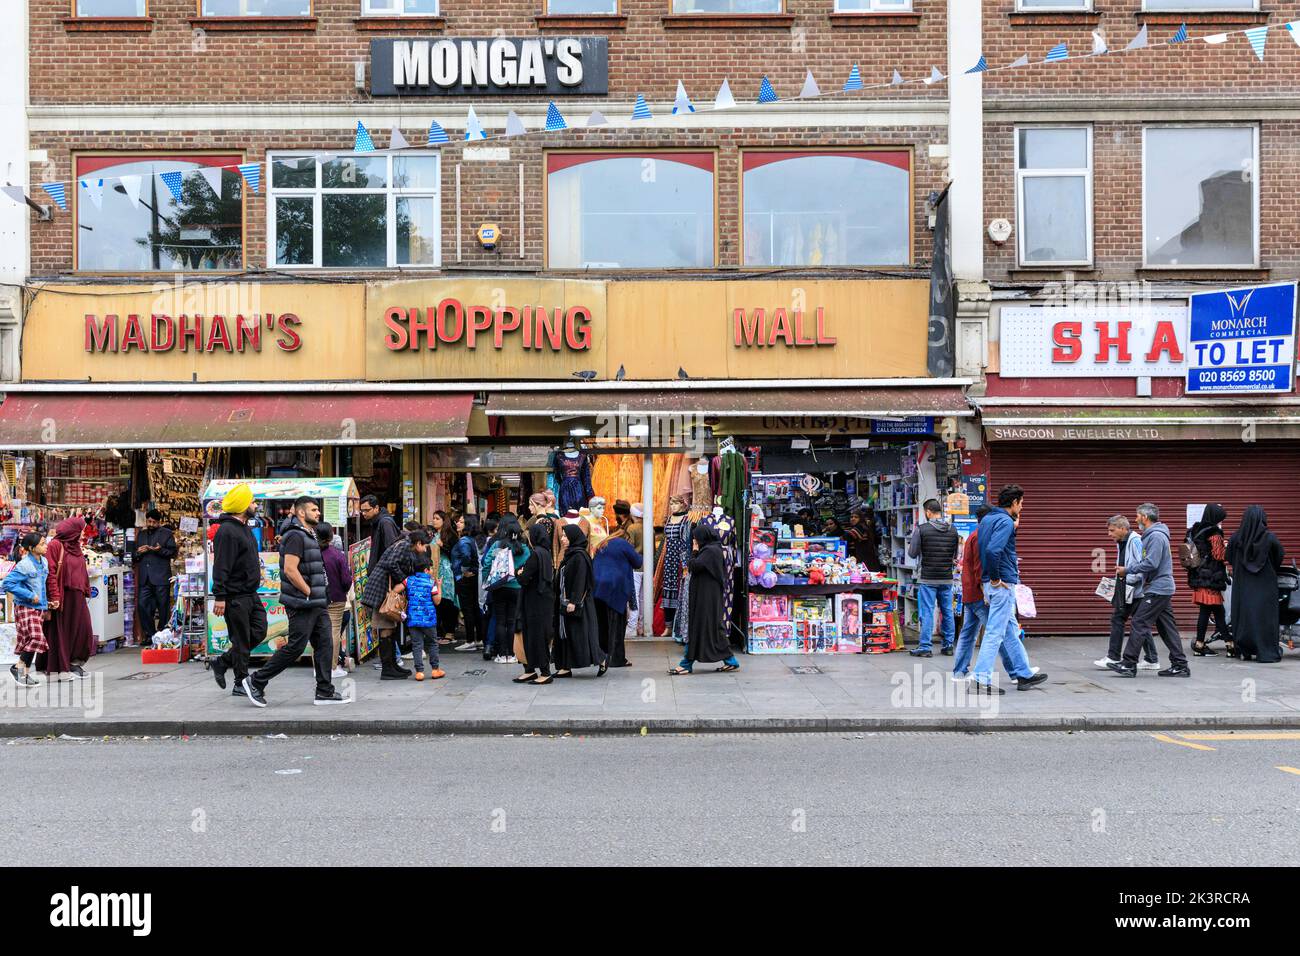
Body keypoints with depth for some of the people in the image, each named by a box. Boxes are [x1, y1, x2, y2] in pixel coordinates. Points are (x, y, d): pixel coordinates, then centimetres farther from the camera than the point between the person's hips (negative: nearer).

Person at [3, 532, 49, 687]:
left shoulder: (44, 562, 8)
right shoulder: (24, 565, -17)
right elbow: (7, 584, -20)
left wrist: (46, 603, 15)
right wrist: (30, 596, -19)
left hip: (39, 608, 8)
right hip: (26, 608, -8)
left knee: (30, 640, 11)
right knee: (36, 638, -17)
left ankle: (25, 673, 18)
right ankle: (18, 667, -1)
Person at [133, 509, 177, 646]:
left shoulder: (167, 533, 5)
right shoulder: (141, 534, 19)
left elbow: (173, 552, 0)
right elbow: (135, 556, 24)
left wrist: (160, 550, -17)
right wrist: (138, 552, 1)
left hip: (161, 577, -4)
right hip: (145, 578, 5)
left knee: (163, 607, -1)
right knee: (142, 605, 0)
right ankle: (150, 635, 10)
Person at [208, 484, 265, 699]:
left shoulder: (244, 528, 15)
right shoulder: (227, 531, -17)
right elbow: (221, 566, -21)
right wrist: (219, 597, -24)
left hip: (250, 594, 10)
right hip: (235, 596, -9)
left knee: (259, 632, 8)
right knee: (241, 641, -1)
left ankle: (221, 663, 21)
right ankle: (240, 684, 10)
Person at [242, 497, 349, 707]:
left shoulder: (308, 535, 18)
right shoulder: (296, 536, -14)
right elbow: (290, 570, -23)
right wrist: (309, 593, -17)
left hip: (317, 604, 10)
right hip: (302, 604, -10)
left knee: (325, 644, 6)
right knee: (295, 647, -4)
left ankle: (325, 692, 9)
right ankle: (256, 681, 10)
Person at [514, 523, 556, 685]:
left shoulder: (536, 554, -17)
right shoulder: (546, 553, 10)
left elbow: (524, 579, -20)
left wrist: (520, 573, 3)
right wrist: (524, 574, 8)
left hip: (536, 601, -9)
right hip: (545, 599, 9)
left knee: (537, 636, -3)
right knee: (530, 634, 14)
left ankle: (545, 673, 1)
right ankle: (531, 670, 20)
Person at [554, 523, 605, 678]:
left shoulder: (580, 556, -15)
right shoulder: (569, 555, 13)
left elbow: (580, 580, -20)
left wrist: (574, 601, -24)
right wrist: (560, 599, 16)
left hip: (577, 602, -9)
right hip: (565, 601, 9)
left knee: (579, 634, -6)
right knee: (564, 633, 7)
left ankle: (601, 660, 8)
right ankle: (566, 667, 11)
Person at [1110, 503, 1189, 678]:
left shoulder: (1156, 536, -16)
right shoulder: (1152, 535, 17)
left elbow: (1151, 564, -23)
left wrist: (1128, 570, -15)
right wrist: (1134, 576, 12)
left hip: (1157, 589, -10)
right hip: (1163, 589, 10)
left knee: (1138, 624, -9)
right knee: (1167, 627, 11)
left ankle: (1129, 664, -7)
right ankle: (1180, 665, 14)